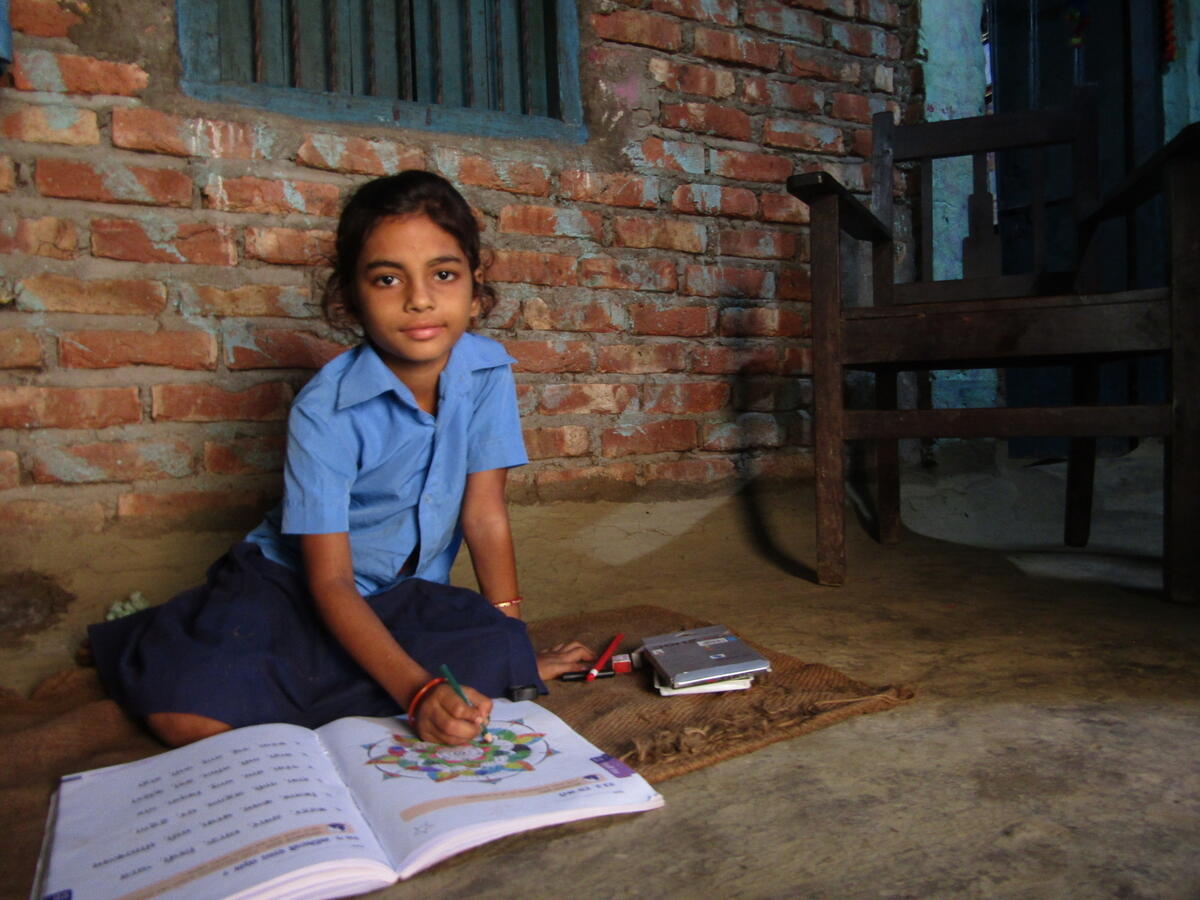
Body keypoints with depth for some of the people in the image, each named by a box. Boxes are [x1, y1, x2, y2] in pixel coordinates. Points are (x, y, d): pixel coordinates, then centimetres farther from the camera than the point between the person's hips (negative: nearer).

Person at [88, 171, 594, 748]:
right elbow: (330, 579, -23)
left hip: (407, 593, 4)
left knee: (493, 656, -28)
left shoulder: (487, 371, -12)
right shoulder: (324, 410, -22)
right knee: (186, 714, -28)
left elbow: (485, 514, -8)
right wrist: (418, 691, -36)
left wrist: (513, 642, -11)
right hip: (292, 582, -4)